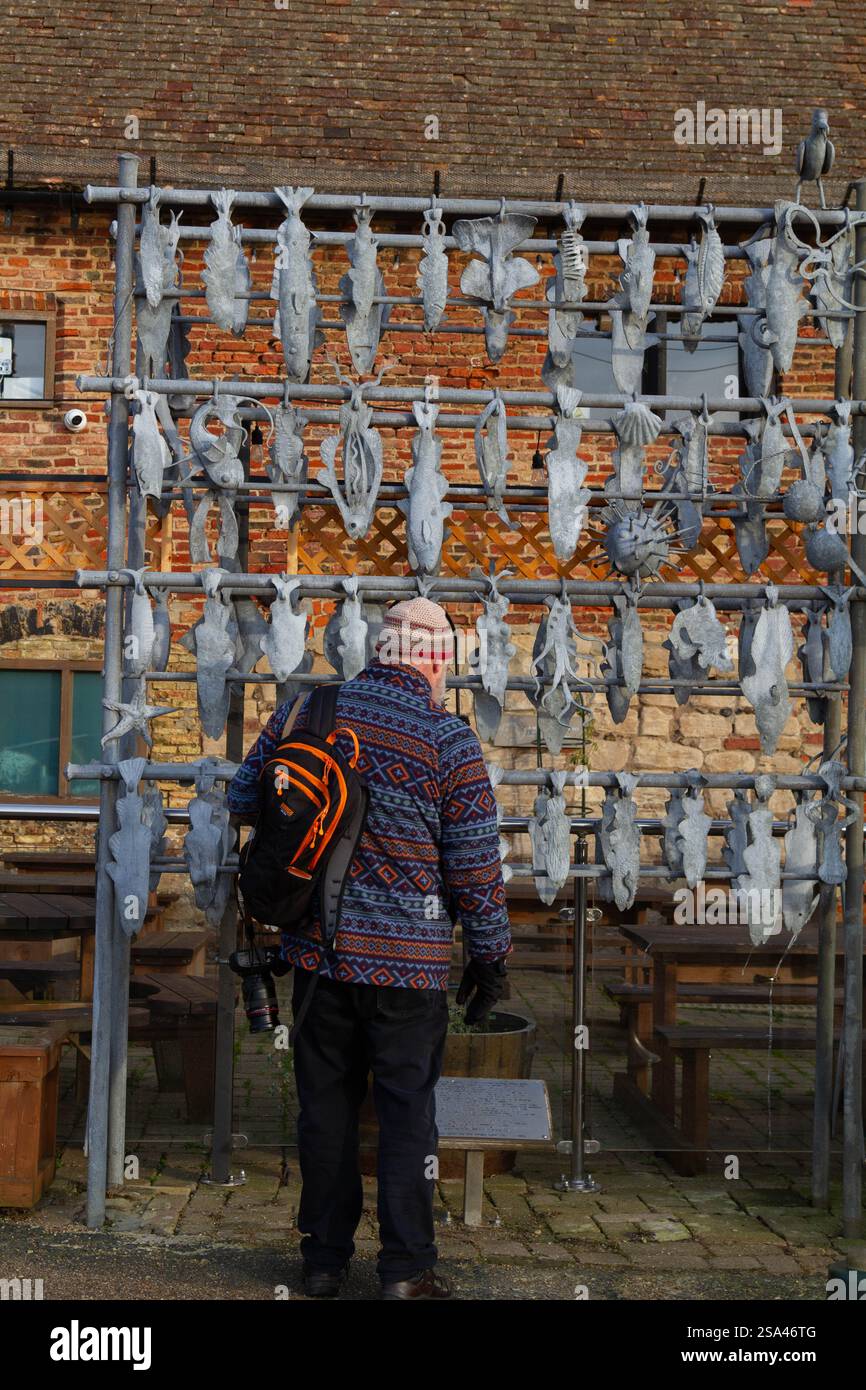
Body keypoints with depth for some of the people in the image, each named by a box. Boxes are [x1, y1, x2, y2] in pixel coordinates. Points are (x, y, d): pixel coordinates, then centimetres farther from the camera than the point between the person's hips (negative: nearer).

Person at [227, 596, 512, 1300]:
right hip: (410, 956, -3)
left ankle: (324, 1260, 23)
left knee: (326, 1104, 13)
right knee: (408, 1109, 8)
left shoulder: (305, 711, 0)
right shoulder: (451, 742, -10)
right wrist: (491, 958, 5)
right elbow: (477, 865, -7)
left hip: (317, 948, 4)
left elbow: (243, 798, 12)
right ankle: (406, 1267, 11)